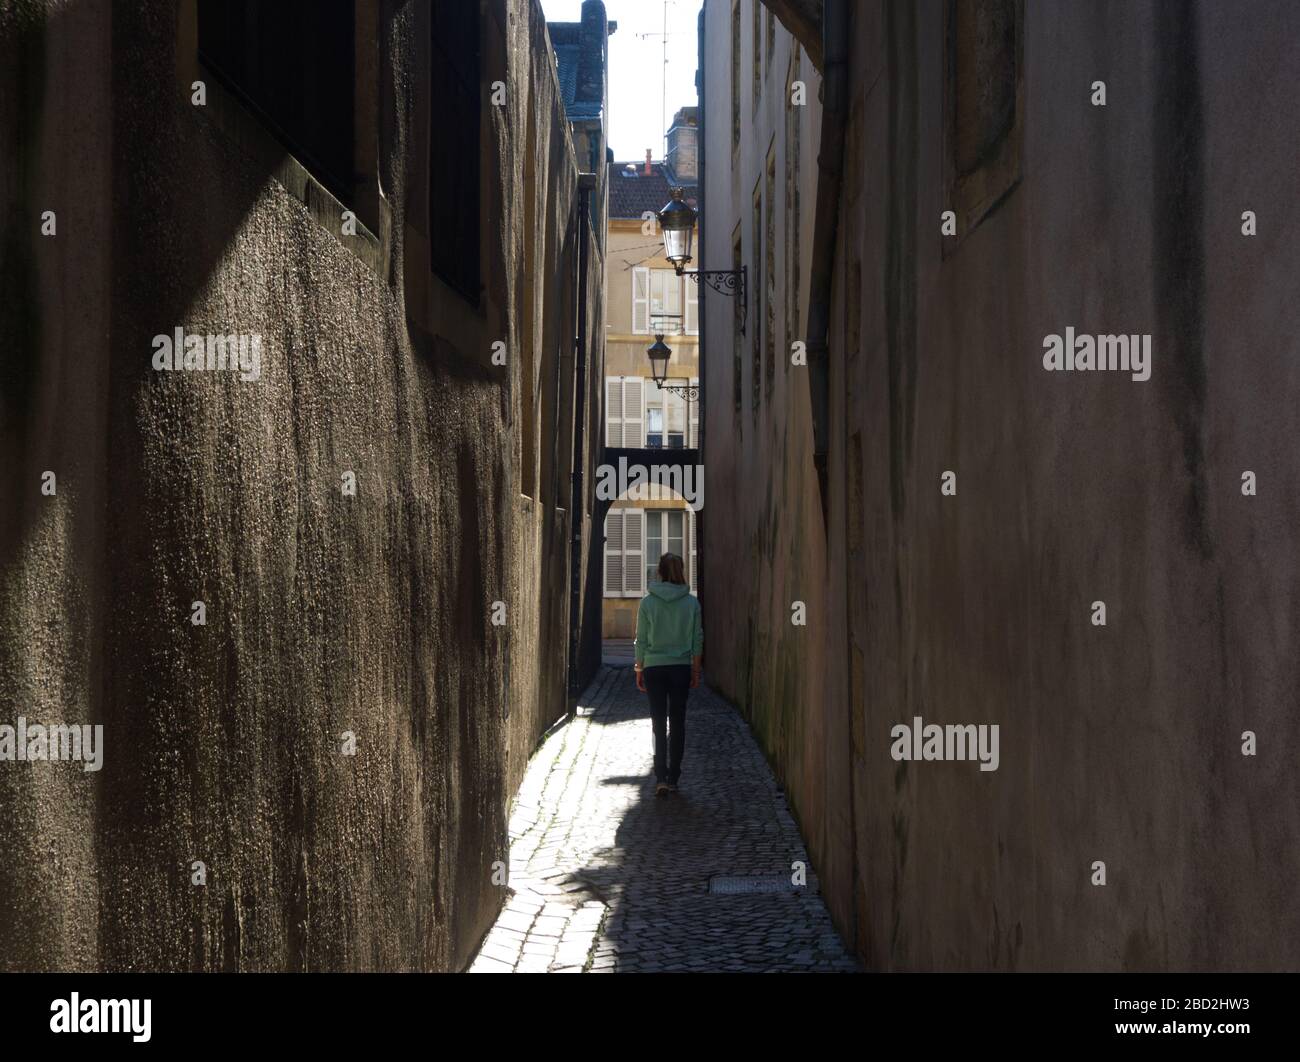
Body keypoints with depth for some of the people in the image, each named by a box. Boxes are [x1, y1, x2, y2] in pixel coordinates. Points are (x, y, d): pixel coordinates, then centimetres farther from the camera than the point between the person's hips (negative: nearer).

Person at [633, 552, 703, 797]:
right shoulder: (691, 602, -3)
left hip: (654, 668, -1)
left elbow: (641, 640, -3)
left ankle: (661, 778, -9)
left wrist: (639, 669, 7)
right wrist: (696, 670, 11)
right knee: (677, 723, 9)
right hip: (682, 667, 1)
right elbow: (697, 640, 1)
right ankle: (673, 778, 13)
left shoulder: (648, 602, -6)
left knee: (659, 723, 2)